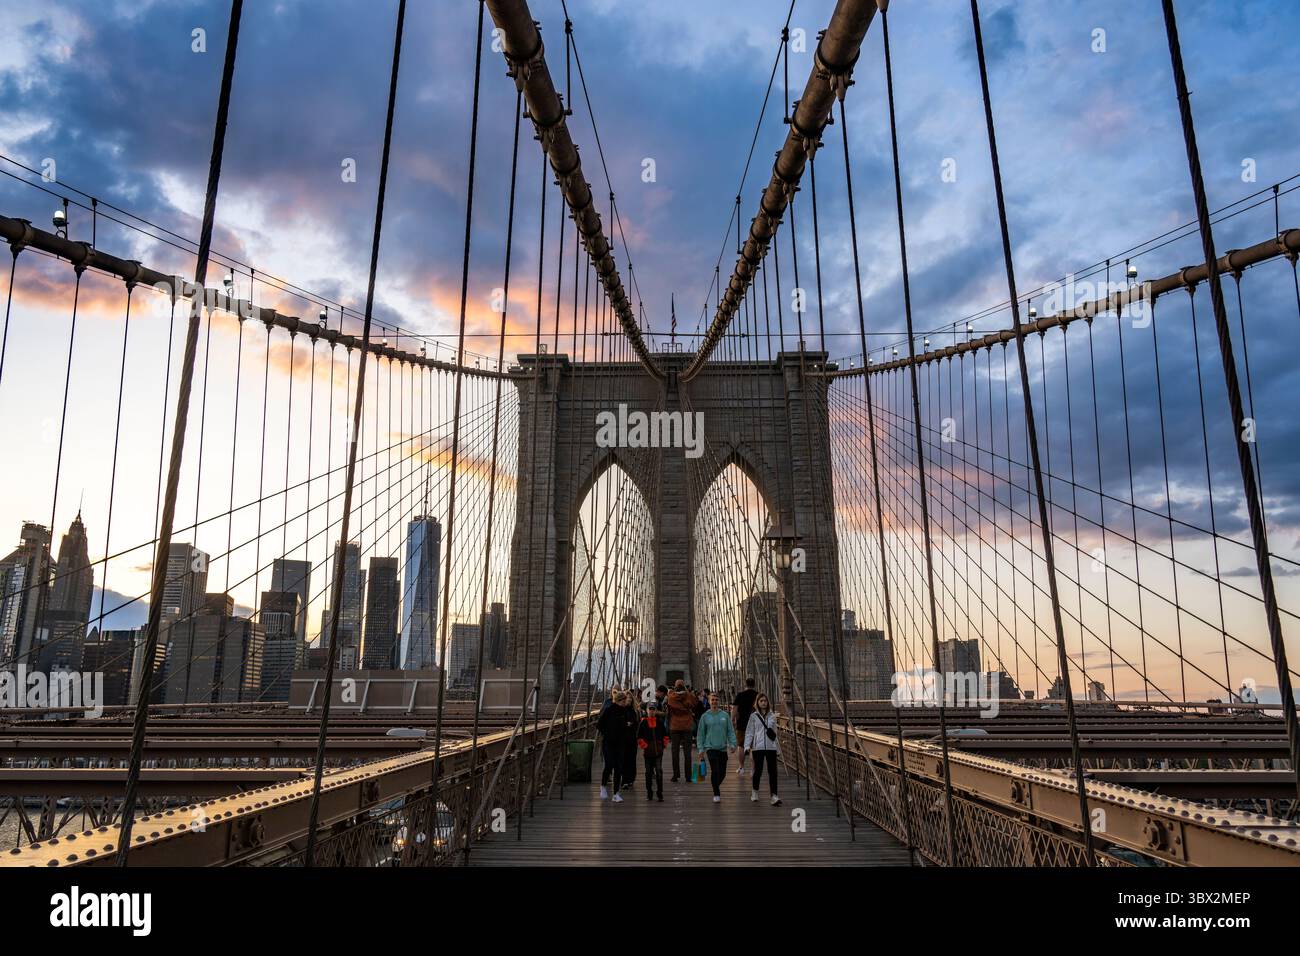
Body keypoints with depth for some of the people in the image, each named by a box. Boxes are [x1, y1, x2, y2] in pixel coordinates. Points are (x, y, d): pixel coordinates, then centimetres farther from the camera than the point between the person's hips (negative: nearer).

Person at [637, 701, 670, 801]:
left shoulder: (660, 721, 6)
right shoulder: (643, 722, 0)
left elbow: (665, 734, 13)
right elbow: (639, 737, 1)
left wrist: (664, 744, 3)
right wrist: (644, 746, -8)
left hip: (658, 751, 0)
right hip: (648, 751, 0)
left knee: (659, 771, -7)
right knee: (648, 772, 8)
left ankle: (660, 794, -4)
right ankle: (649, 793, 20)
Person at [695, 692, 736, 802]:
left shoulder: (725, 715, 4)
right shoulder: (705, 716, 1)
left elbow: (731, 731, 5)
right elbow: (700, 734, 4)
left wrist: (733, 744, -5)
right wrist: (701, 748, -1)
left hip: (723, 748, 2)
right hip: (711, 747, -2)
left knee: (722, 772, 8)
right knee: (715, 771, -11)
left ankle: (717, 785, 37)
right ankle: (716, 794, 1)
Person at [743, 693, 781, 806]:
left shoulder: (772, 715, 9)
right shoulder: (754, 716, 2)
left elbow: (774, 731, 16)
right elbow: (749, 732, 3)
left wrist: (778, 746, 17)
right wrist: (747, 745, -7)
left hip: (771, 747, 1)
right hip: (758, 747, -1)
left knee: (772, 771, -7)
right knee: (758, 770, 6)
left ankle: (774, 796, -8)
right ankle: (754, 791, 30)